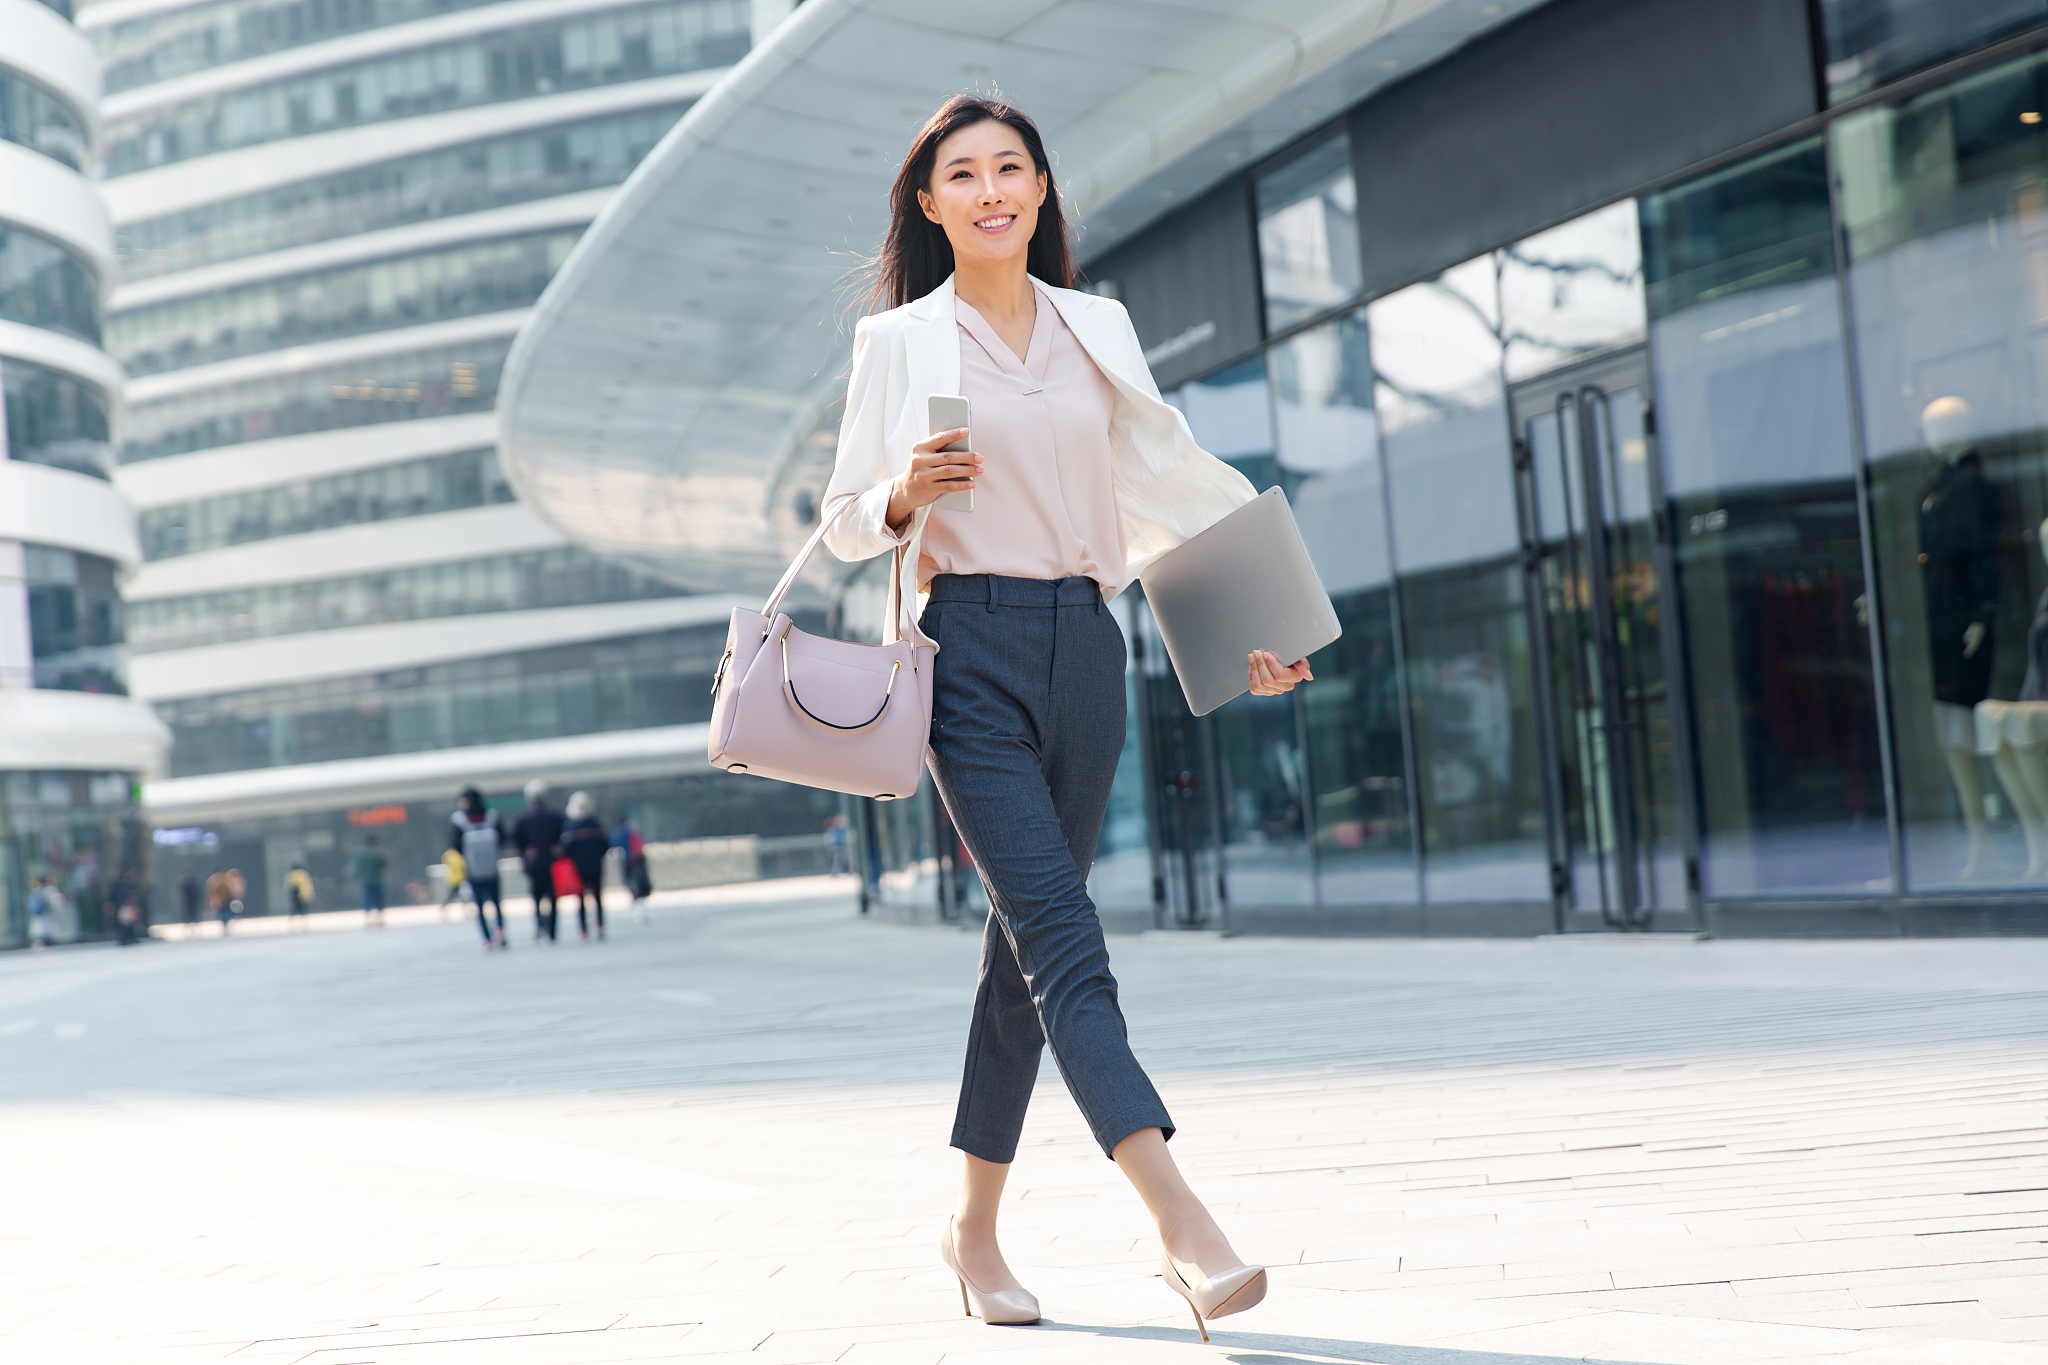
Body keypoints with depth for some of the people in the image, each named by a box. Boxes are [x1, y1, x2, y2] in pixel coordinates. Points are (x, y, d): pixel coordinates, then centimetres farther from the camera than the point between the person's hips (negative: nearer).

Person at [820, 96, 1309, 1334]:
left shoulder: (1100, 330, 13)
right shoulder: (898, 340, 4)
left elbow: (1170, 484, 17)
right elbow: (845, 522, 7)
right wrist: (905, 499, -15)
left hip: (1083, 648, 4)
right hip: (970, 648, -4)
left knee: (1032, 948, 7)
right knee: (1067, 944, -15)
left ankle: (976, 1228, 20)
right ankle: (1188, 1231, -22)